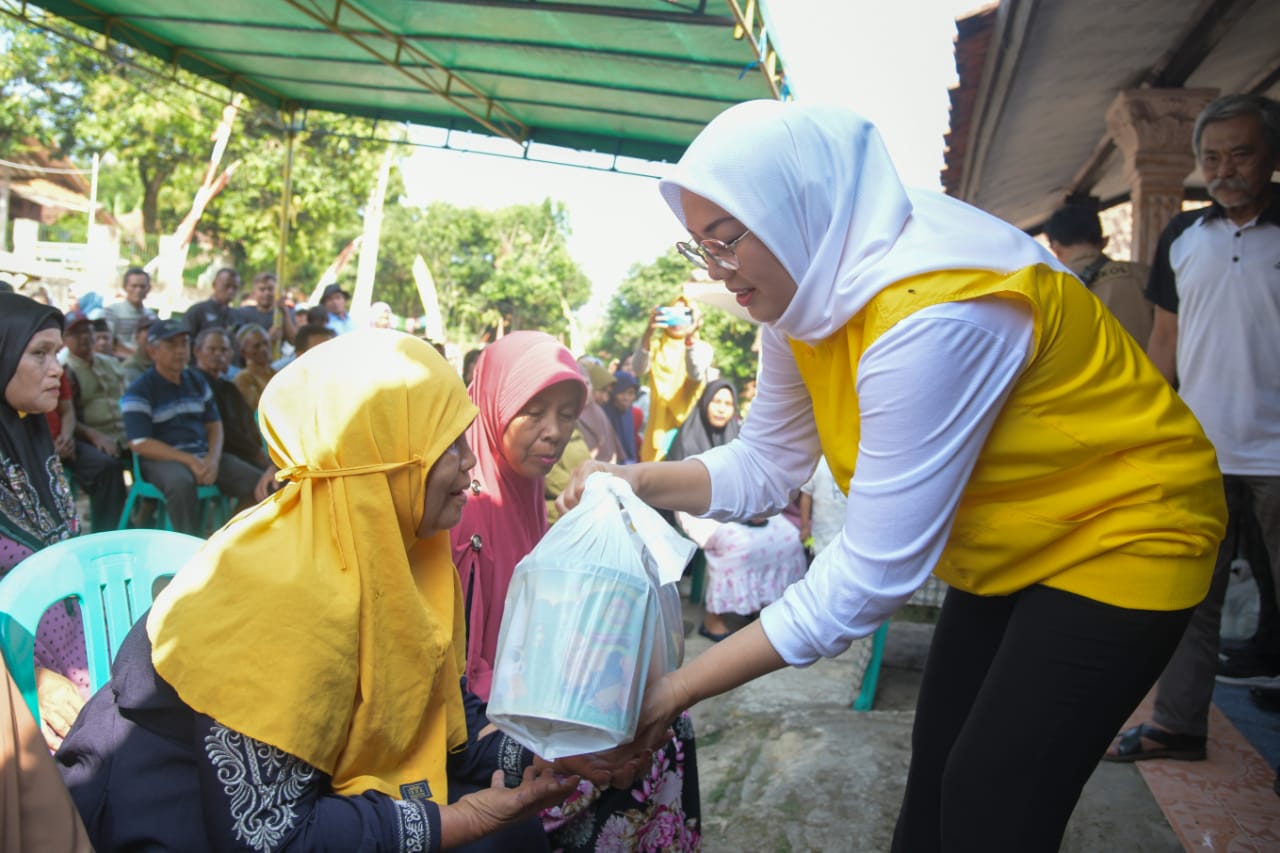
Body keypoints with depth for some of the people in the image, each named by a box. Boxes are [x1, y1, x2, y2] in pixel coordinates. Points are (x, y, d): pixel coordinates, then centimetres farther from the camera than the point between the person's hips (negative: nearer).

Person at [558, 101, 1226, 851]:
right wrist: (639, 480, -15)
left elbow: (873, 574, -33)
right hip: (1005, 548, 8)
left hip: (1118, 531, -8)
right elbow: (767, 464, 2)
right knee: (938, 770, 13)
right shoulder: (806, 288, -7)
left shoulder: (929, 315, -35)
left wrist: (681, 688, -28)